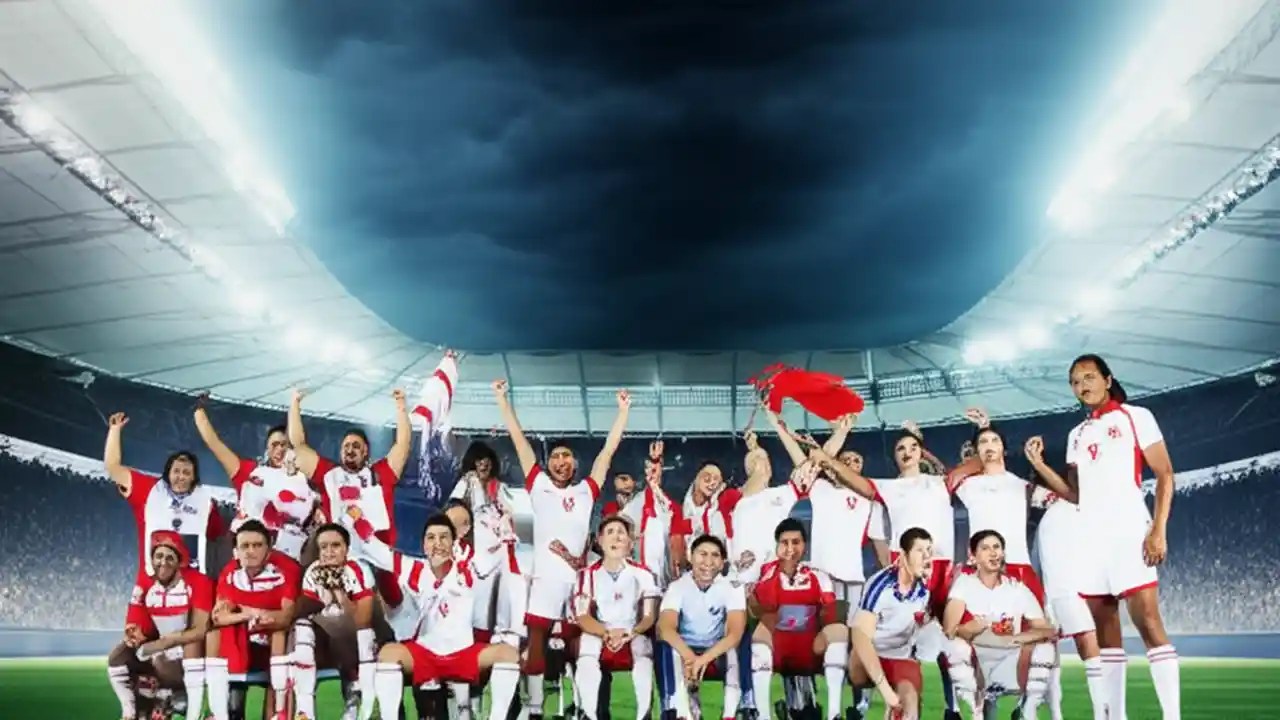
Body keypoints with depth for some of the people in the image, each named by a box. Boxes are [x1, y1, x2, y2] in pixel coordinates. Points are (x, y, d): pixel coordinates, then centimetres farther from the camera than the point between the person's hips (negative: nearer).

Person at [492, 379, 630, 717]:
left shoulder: (586, 490, 19)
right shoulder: (539, 485, 16)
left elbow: (609, 449, 21)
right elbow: (518, 438, 17)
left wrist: (623, 410, 22)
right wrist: (502, 398, 19)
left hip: (580, 574, 1)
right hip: (546, 574, -1)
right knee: (536, 638, -3)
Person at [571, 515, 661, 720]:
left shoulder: (642, 574, 3)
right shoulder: (588, 575, 5)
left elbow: (650, 616, 0)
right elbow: (583, 617, -2)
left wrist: (629, 633, -20)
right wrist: (606, 633, -21)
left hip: (633, 635, 0)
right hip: (598, 634, 0)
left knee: (643, 653, -33)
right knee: (586, 661, -32)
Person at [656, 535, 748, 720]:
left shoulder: (732, 588, -12)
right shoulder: (677, 587, -12)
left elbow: (735, 633, -26)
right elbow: (666, 628, -28)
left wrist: (702, 660, -42)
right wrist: (690, 658, -48)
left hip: (717, 653, 0)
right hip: (684, 650, 0)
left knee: (736, 650, -33)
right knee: (667, 649, -33)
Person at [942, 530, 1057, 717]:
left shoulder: (1017, 588, 2)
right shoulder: (964, 583, -4)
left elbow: (1048, 631, -6)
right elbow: (949, 629, -18)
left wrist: (1015, 639, -25)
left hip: (1008, 666, 2)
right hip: (972, 666, -2)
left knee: (1044, 646, -21)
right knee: (956, 645, -32)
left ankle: (1028, 711, -10)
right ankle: (975, 711, -19)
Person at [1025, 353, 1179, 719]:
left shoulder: (1135, 416, 2)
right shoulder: (1077, 435, 18)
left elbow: (1164, 475, -3)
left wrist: (1158, 530, -12)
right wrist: (1039, 465, 6)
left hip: (1130, 534, -6)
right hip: (1091, 540, 6)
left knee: (1149, 624, -13)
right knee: (1104, 630, 6)